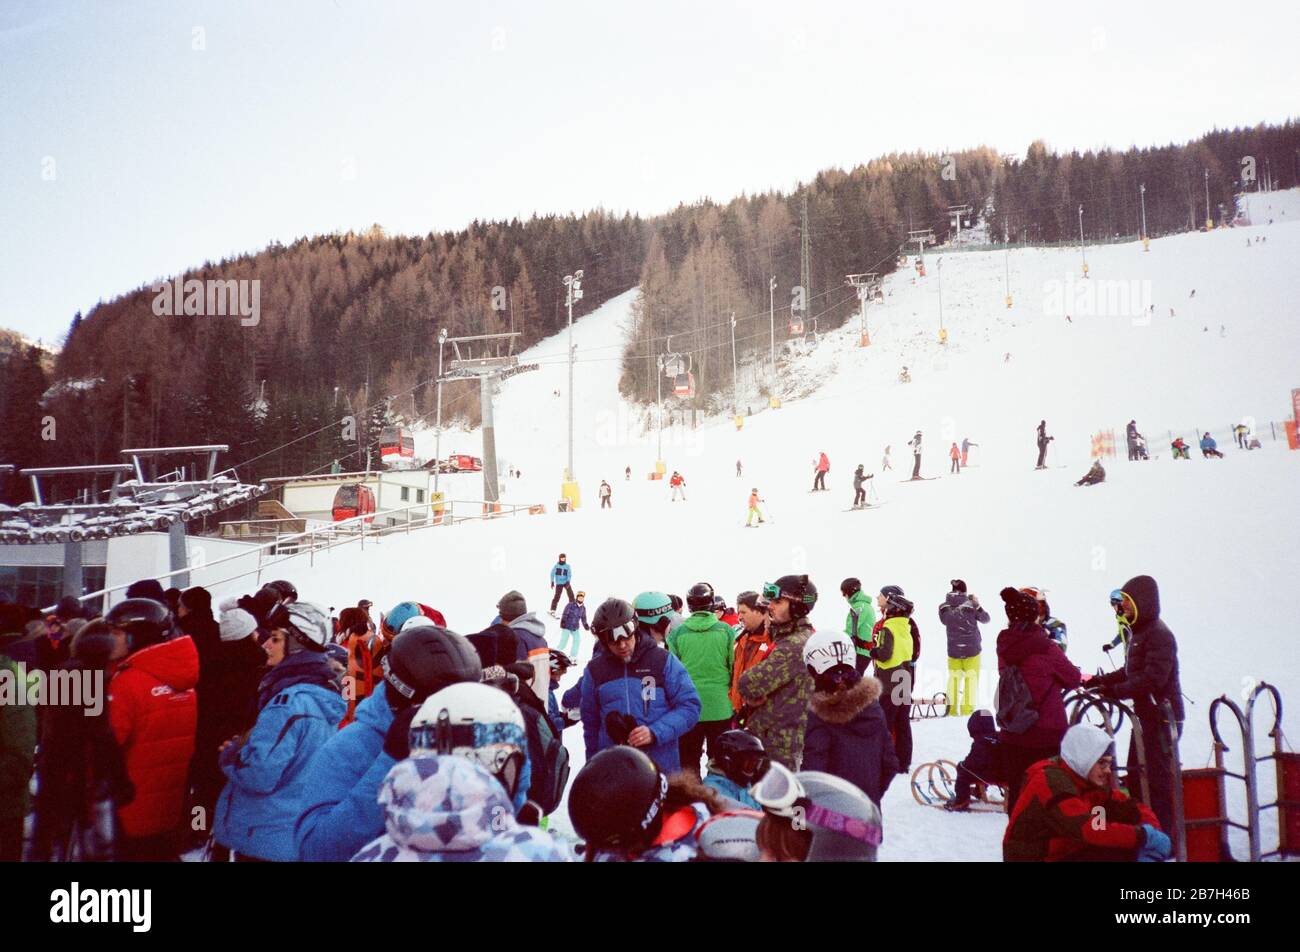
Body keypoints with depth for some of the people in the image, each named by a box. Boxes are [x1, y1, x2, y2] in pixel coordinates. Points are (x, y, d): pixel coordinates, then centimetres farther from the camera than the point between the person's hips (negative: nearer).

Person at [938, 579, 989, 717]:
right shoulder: (971, 605, -13)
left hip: (953, 650, 2)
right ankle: (967, 709, 6)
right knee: (971, 678, 9)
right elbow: (985, 619, 0)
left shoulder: (944, 607, -8)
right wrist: (978, 605, 3)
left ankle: (951, 709, 12)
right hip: (971, 649, -2)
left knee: (954, 678, 13)